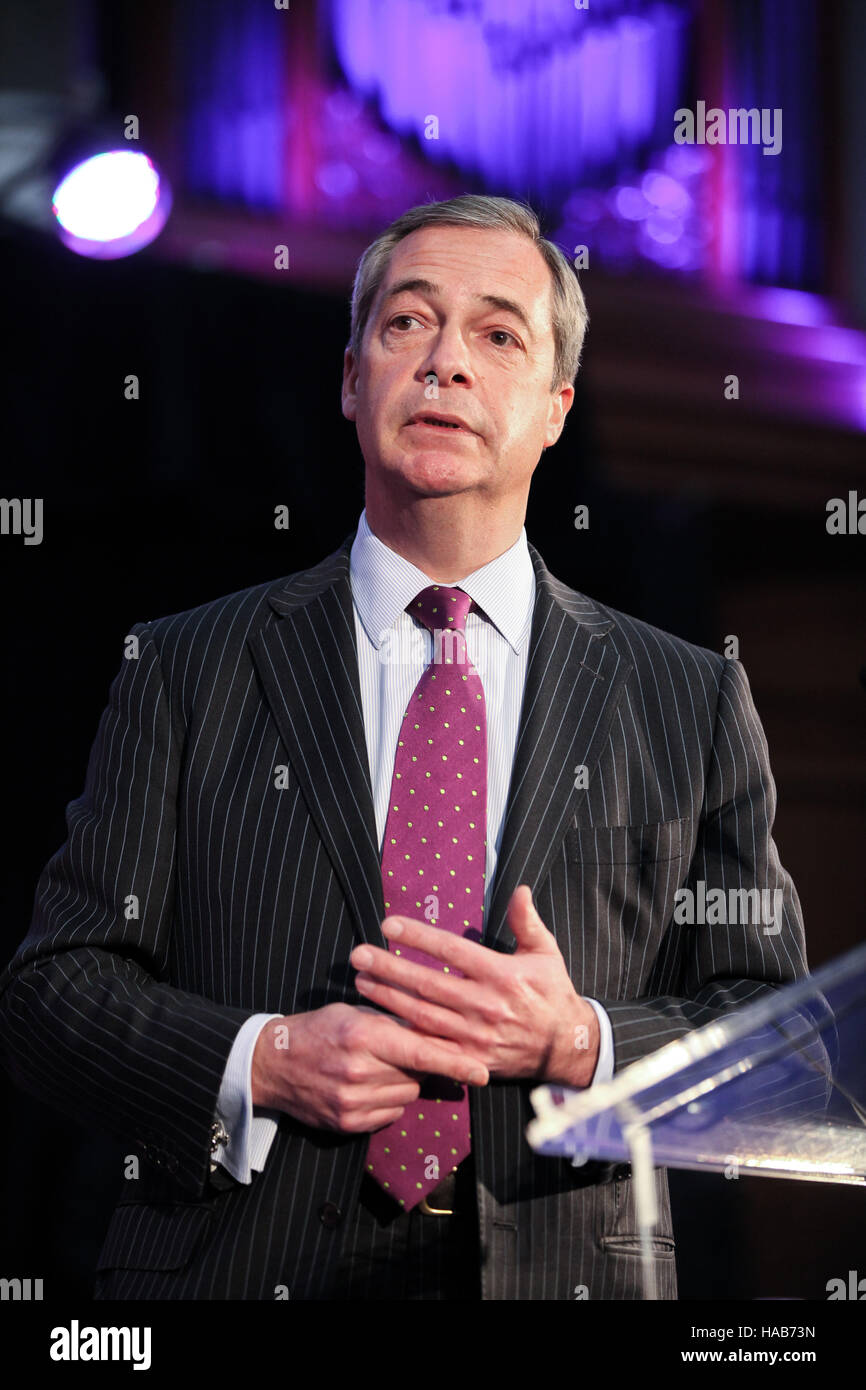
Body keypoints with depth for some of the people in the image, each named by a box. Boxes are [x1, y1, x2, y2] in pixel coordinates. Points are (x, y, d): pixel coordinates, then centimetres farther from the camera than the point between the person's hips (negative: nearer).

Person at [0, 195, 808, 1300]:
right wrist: (259, 1064, -17)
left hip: (564, 1275, 1)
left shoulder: (689, 701, 3)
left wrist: (580, 1043, -15)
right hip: (242, 1270, -1)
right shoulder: (186, 671, 1)